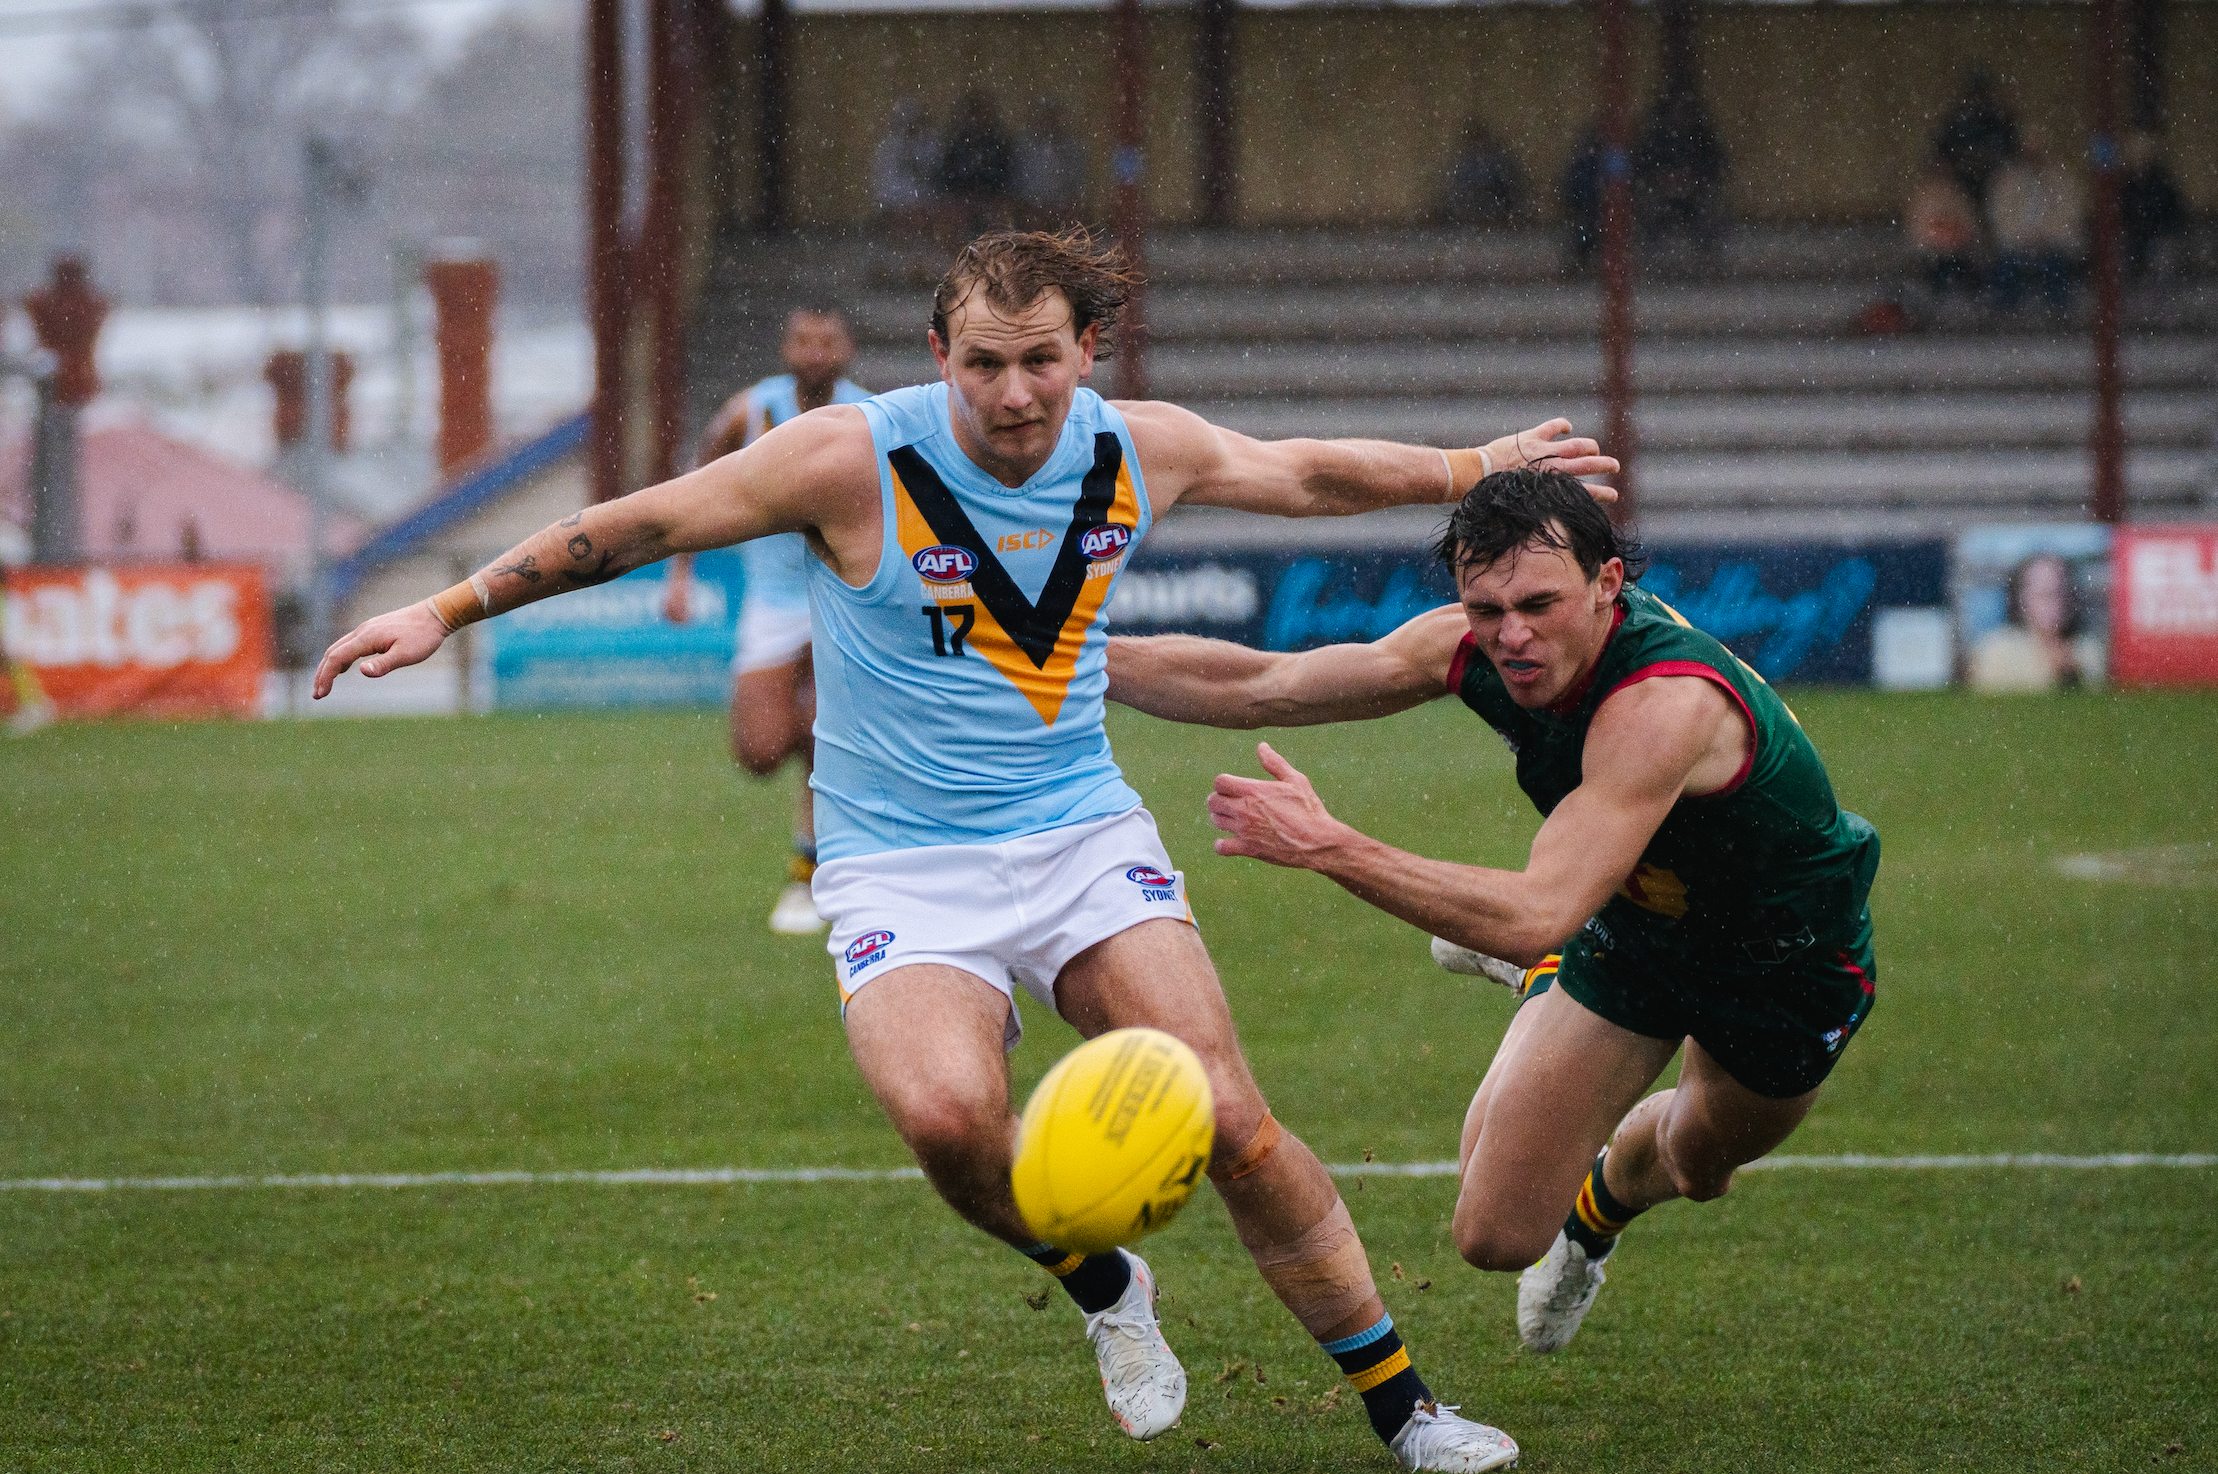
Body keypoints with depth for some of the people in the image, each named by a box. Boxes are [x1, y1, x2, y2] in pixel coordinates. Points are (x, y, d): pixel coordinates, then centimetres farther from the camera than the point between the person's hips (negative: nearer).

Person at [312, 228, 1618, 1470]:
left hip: (1083, 833, 3)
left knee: (1231, 1124, -11)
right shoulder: (854, 460, -15)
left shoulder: (1142, 452, -1)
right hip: (904, 869, -3)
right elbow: (639, 525, -6)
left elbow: (1304, 473, 19)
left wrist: (1478, 470, 29)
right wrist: (449, 609, -8)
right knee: (949, 1112, -31)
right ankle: (1102, 1286, 0)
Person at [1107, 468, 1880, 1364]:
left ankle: (1598, 1209, 63)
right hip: (1632, 932, 4)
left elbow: (1538, 913, -53)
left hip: (1790, 969, -4)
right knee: (1495, 1234, -1)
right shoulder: (1477, 646, -24)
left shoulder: (1665, 701, -44)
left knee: (1698, 1163, 24)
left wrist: (1327, 848, -56)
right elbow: (1256, 687, -11)